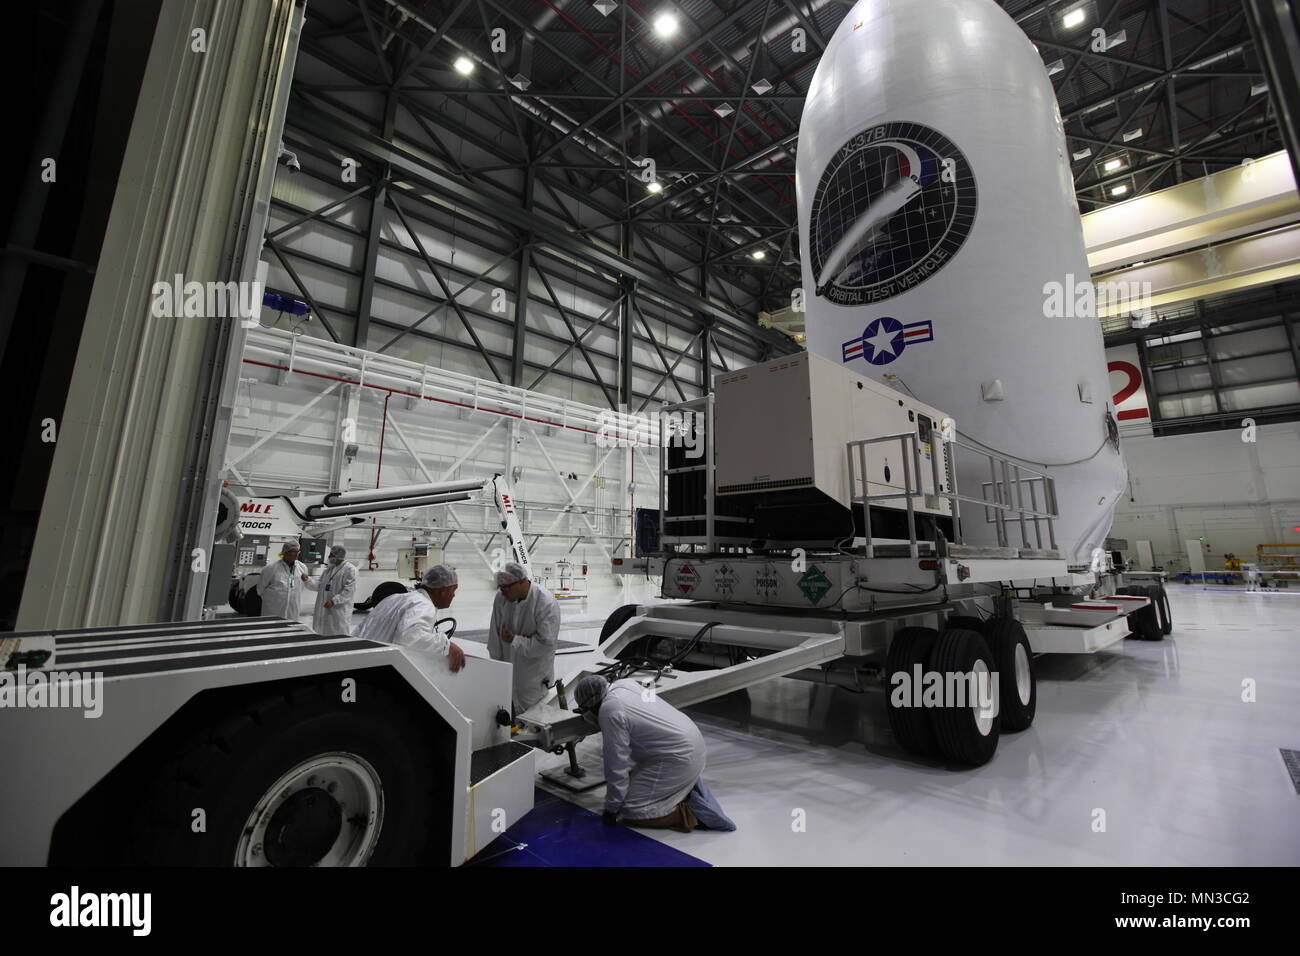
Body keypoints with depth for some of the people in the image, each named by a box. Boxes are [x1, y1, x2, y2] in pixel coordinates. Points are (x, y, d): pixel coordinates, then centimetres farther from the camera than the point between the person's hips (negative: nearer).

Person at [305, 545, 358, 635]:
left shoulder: (350, 569, -12)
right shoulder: (329, 568, 14)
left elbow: (349, 591, -18)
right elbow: (319, 586, 16)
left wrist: (334, 601, -23)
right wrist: (308, 580, 1)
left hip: (339, 611, -8)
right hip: (324, 610, 8)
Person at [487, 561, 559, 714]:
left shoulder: (547, 604, -25)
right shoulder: (501, 597, -12)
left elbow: (545, 643, -24)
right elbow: (494, 634, -3)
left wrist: (514, 640, -21)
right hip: (506, 672, 4)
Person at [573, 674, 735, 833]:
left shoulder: (610, 713, -18)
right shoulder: (623, 683, 6)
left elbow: (616, 765, -15)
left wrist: (611, 809, -1)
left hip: (678, 759, -9)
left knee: (631, 812, -3)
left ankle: (690, 813, -5)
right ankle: (688, 787, 15)